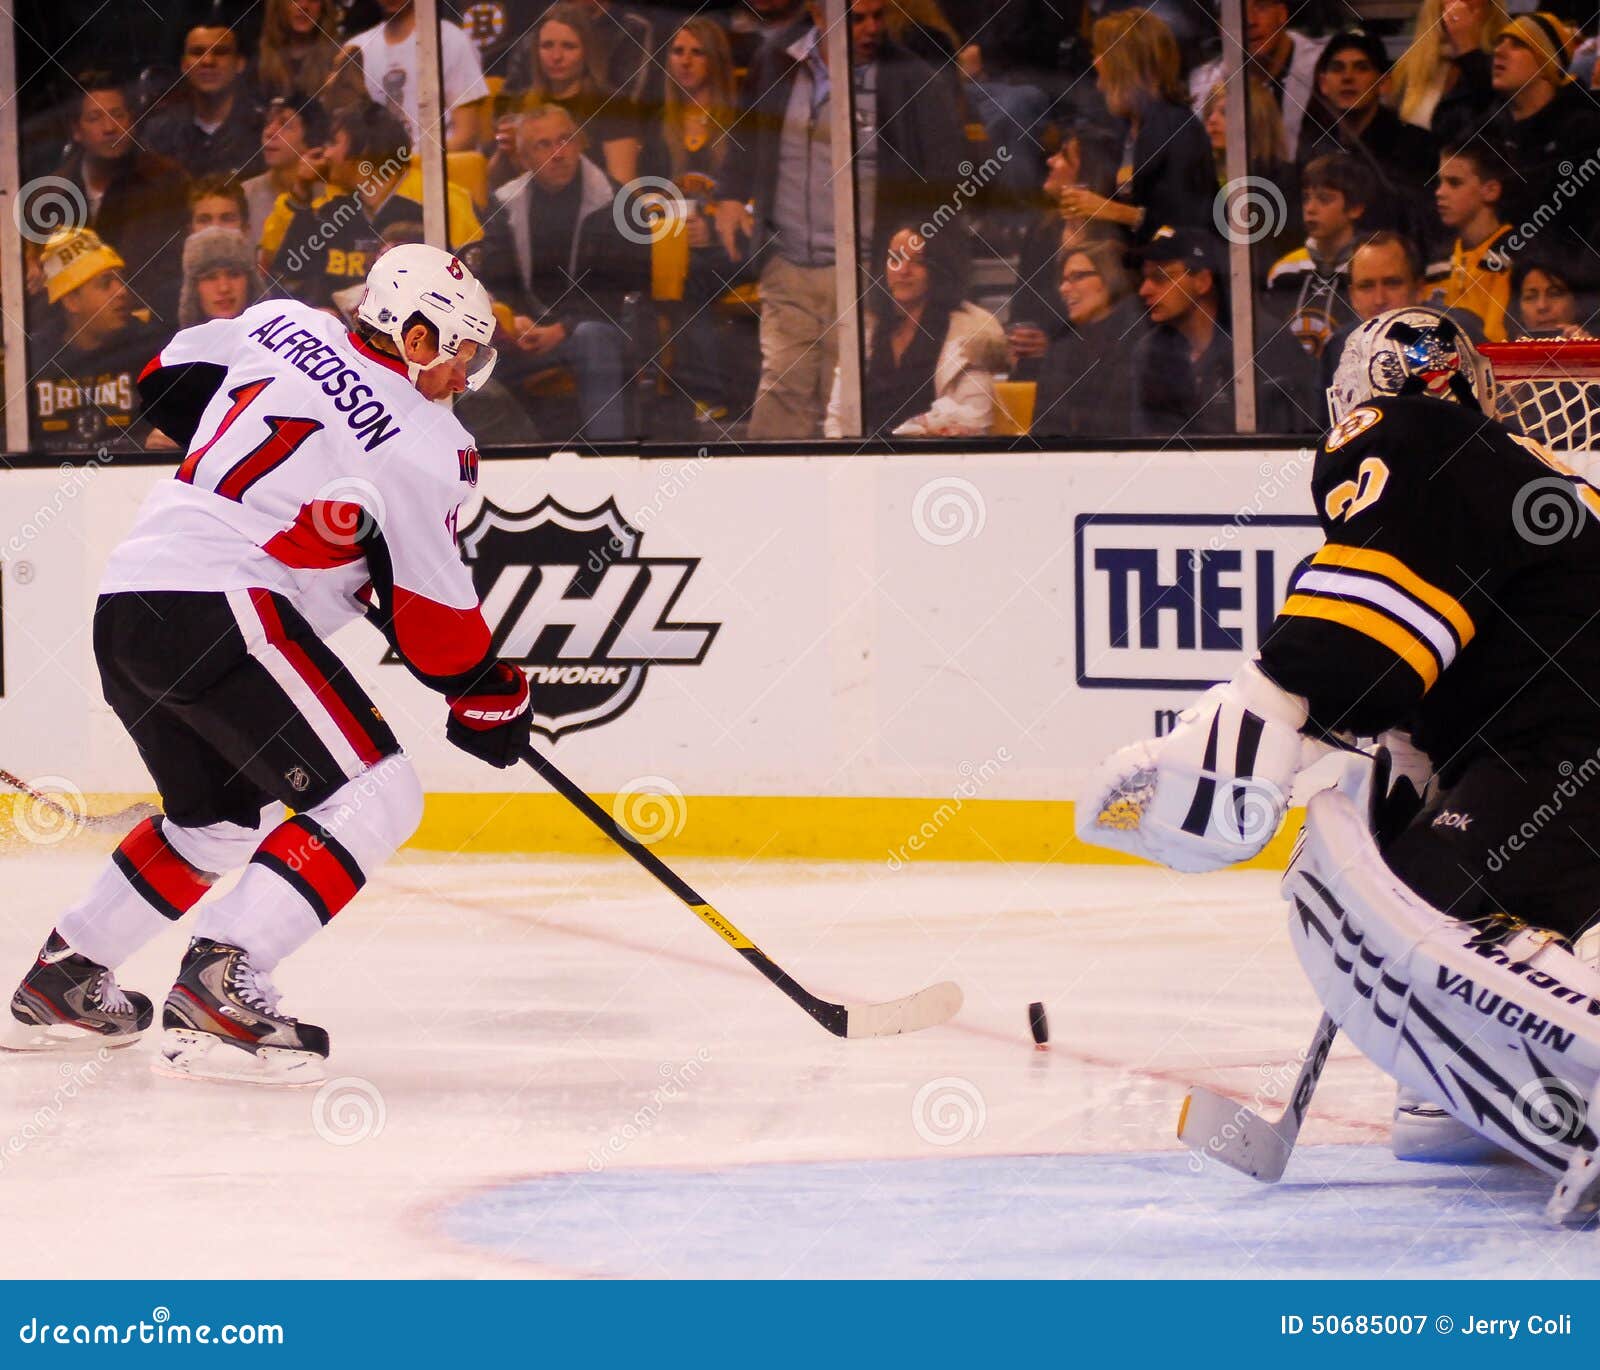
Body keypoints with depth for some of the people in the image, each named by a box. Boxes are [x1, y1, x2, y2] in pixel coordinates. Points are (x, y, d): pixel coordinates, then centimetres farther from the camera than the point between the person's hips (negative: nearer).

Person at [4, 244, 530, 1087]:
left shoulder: (284, 328, 13)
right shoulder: (424, 443, -6)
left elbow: (170, 382, 28)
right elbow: (430, 613, -2)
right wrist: (491, 697, 13)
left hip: (125, 601, 9)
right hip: (220, 607, -9)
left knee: (221, 816, 28)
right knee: (371, 799, -9)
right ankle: (217, 989, -20)